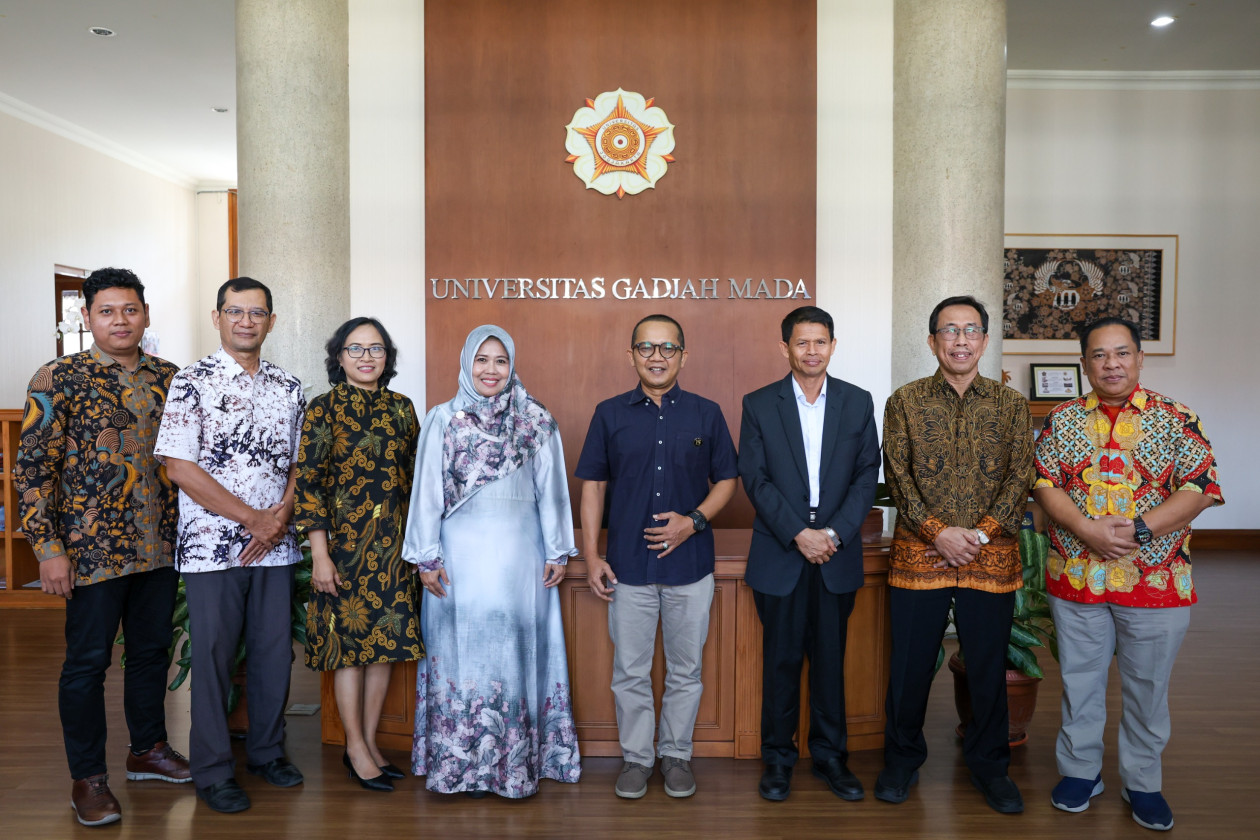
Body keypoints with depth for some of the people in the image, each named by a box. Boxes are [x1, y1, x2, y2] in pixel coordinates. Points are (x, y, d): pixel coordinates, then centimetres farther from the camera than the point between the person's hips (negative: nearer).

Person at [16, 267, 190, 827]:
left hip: (160, 547, 5)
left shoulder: (168, 377, 7)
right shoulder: (58, 379, -6)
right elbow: (32, 467, -9)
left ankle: (148, 749, 34)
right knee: (88, 661, 6)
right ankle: (88, 778, 22)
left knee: (152, 651, 16)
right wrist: (48, 549, -13)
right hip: (93, 550, -4)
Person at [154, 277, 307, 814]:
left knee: (275, 649, 11)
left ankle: (268, 751, 29)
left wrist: (281, 517, -7)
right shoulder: (192, 382, -5)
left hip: (276, 544, 4)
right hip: (212, 545, -4)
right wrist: (252, 518, -13)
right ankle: (213, 771, 20)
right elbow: (179, 467, -11)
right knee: (213, 656, 4)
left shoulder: (289, 388, 9)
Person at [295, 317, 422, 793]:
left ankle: (370, 741, 24)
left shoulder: (401, 409, 8)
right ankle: (356, 748, 18)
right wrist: (319, 555, -12)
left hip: (394, 545, 5)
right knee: (349, 641, 3)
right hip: (346, 543, -4)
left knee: (387, 640, 9)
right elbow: (307, 483, -8)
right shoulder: (324, 409, -4)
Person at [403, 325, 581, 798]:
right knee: (463, 652, 5)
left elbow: (551, 491, 5)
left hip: (520, 556, 0)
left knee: (517, 650, 5)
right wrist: (426, 558, -1)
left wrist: (558, 551, 4)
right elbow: (427, 491, 2)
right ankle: (464, 764, 17)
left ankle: (517, 763, 17)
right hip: (460, 557, 0)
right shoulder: (443, 420, 2)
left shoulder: (537, 421, 3)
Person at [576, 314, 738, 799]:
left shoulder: (706, 414, 2)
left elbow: (726, 480, 7)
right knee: (630, 672, 9)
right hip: (628, 564, 0)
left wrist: (695, 519, -12)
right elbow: (593, 485, 4)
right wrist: (591, 556, -2)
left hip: (690, 563, 0)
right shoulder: (610, 414, 2)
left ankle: (676, 755, 29)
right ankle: (636, 757, 26)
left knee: (685, 671, 11)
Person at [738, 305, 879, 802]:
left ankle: (830, 755, 26)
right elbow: (756, 480, -5)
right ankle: (778, 757, 22)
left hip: (837, 555, 2)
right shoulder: (759, 405, 0)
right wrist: (799, 534, -13)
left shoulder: (858, 403, 6)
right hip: (779, 554, -1)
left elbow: (867, 476, 2)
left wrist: (834, 532, -10)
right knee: (781, 660, 7)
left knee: (830, 659, 11)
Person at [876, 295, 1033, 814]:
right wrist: (937, 532, -14)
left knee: (989, 668, 12)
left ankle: (989, 765, 31)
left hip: (991, 560, 1)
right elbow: (897, 476, -3)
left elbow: (1021, 478, 0)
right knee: (910, 666, 8)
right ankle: (902, 760, 28)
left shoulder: (1011, 405, 6)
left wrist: (978, 536, -12)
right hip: (918, 557, -1)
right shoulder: (904, 402, 2)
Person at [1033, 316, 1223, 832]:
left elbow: (1200, 488, -8)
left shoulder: (1175, 419, -2)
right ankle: (1081, 771, 31)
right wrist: (1086, 529, -17)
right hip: (1076, 577, 1)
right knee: (1079, 680, 13)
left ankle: (1143, 783, 31)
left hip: (1156, 580, -1)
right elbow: (1044, 484, -2)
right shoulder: (1062, 420, 3)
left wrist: (1139, 529, -19)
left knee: (1147, 686, 12)